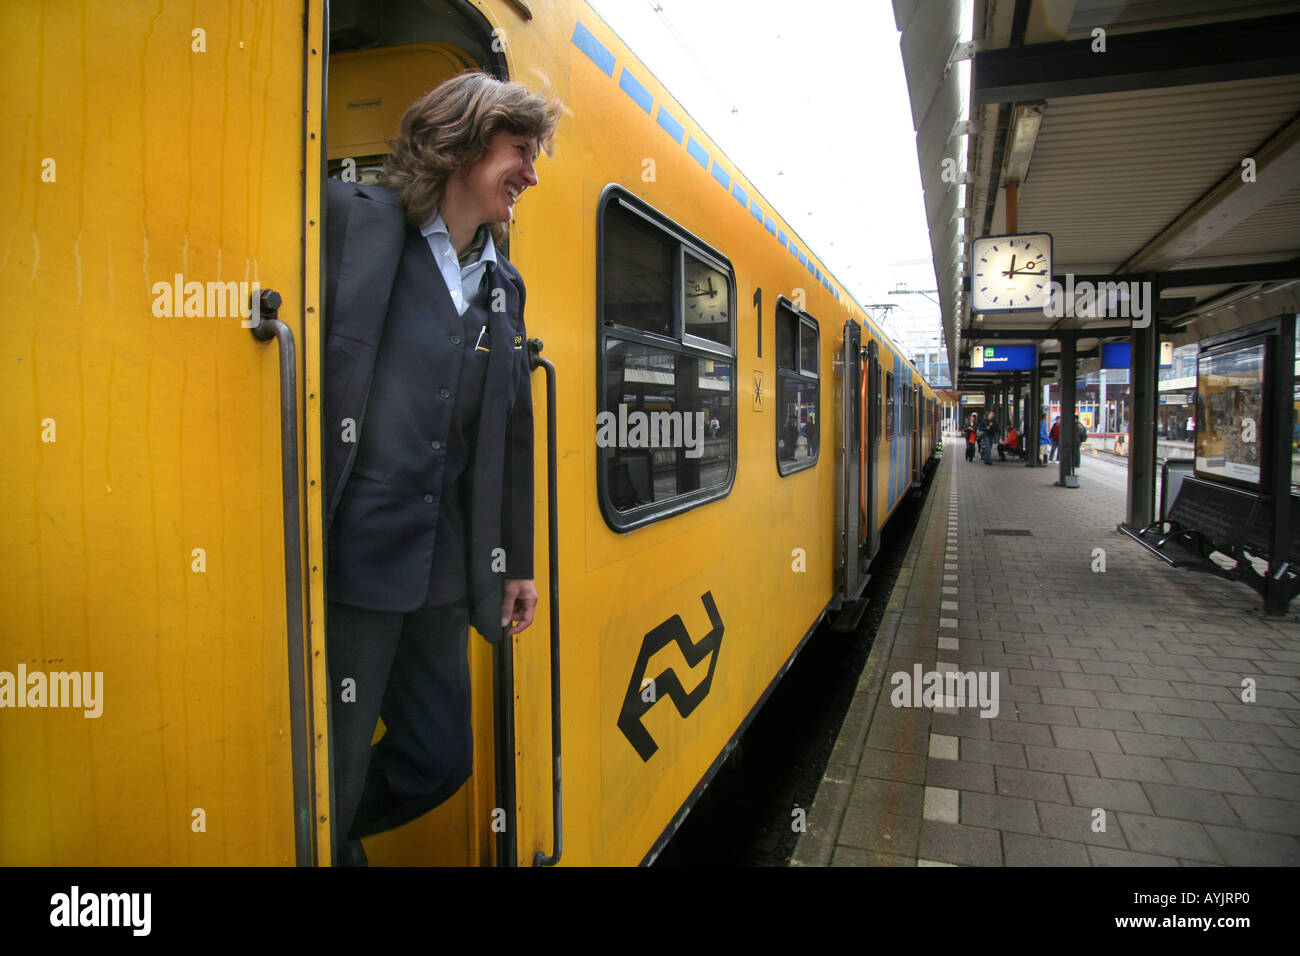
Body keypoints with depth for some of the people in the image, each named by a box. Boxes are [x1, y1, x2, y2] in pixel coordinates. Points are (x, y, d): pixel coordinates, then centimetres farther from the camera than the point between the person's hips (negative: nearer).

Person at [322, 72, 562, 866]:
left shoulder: (505, 287, 12)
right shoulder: (349, 221, -6)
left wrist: (518, 561, 18)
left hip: (443, 570, 7)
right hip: (348, 559, -6)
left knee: (440, 762, 15)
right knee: (334, 776, 6)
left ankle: (324, 835, 43)